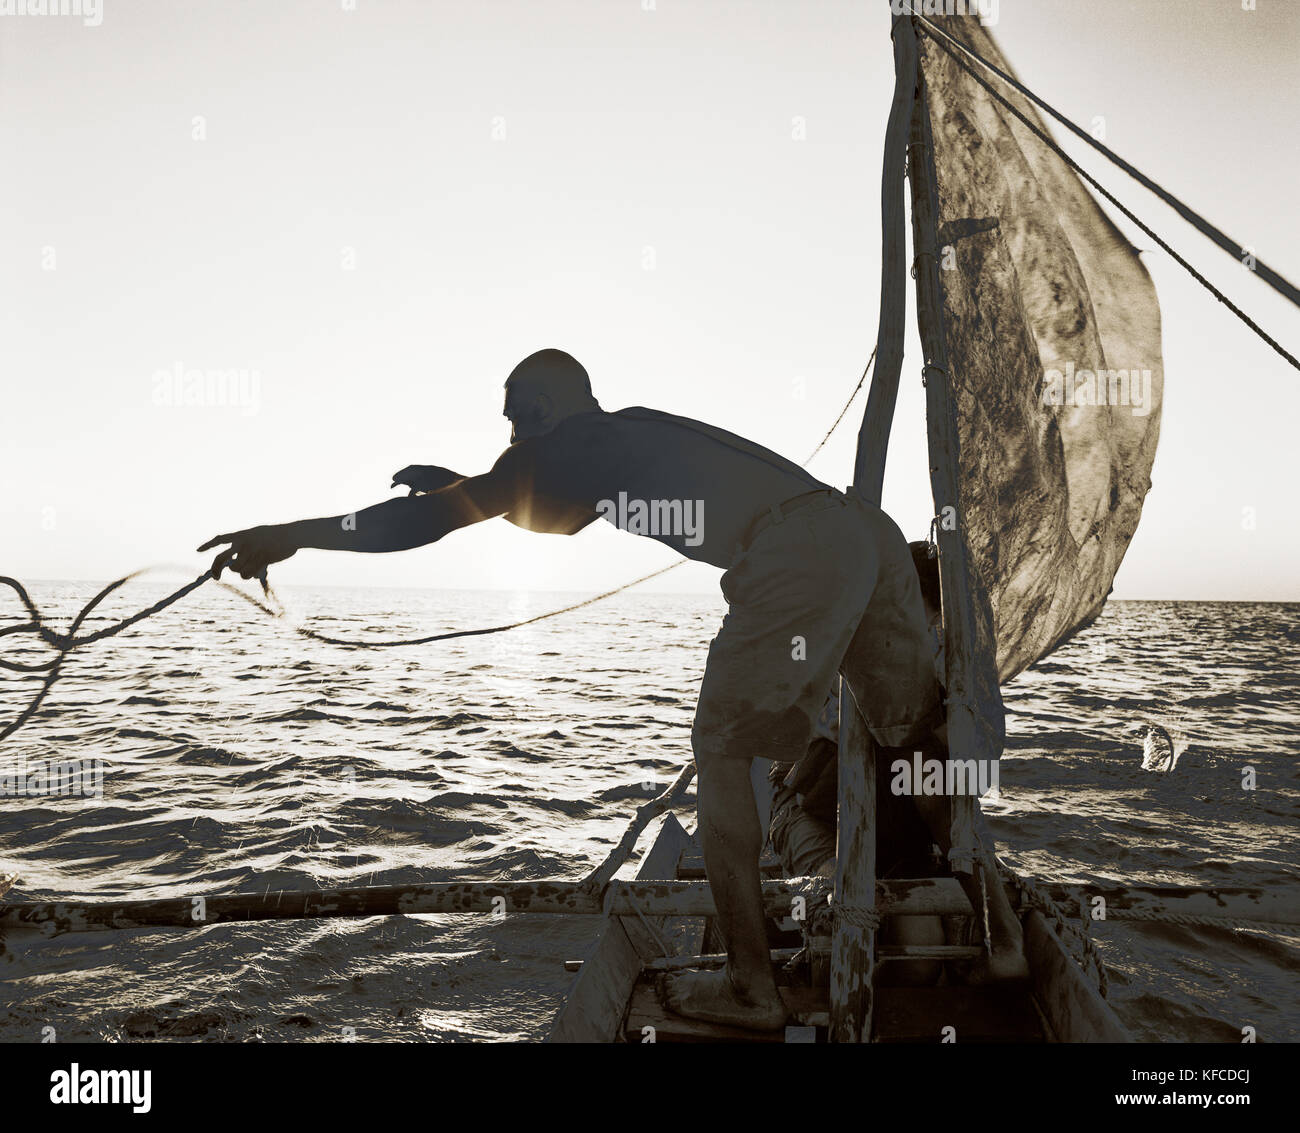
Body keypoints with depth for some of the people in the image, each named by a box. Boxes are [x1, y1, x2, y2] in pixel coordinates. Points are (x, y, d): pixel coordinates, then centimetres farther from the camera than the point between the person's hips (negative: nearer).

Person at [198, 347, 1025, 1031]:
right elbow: (559, 512, 48)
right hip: (868, 529, 9)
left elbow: (435, 518, 5)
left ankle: (751, 988, 11)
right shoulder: (634, 435, 31)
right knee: (918, 728, 21)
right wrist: (461, 482, 49)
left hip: (795, 561, -9)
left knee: (724, 752, 5)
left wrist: (296, 534, 13)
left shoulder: (563, 444, 8)